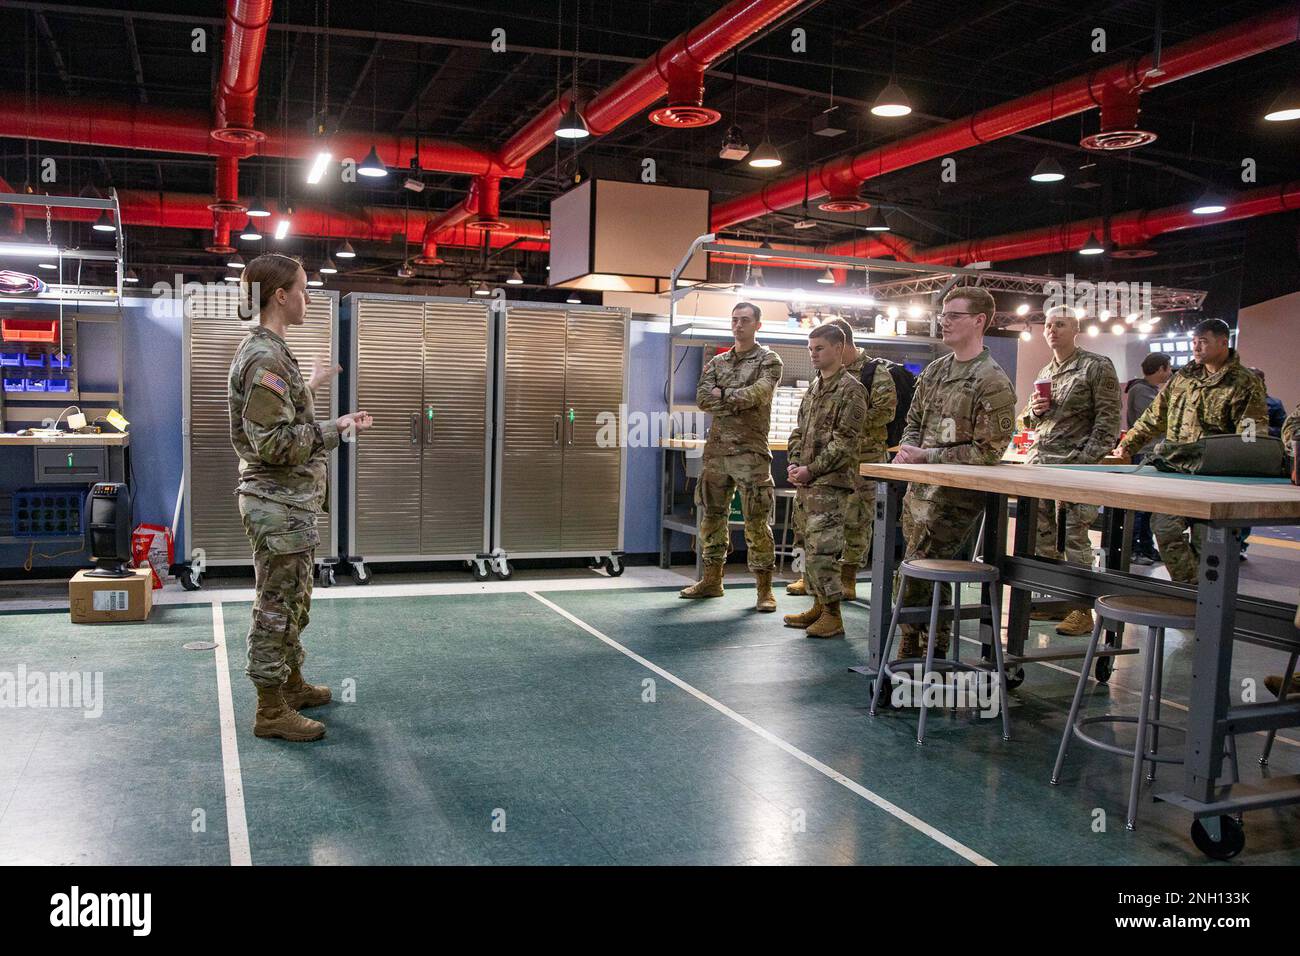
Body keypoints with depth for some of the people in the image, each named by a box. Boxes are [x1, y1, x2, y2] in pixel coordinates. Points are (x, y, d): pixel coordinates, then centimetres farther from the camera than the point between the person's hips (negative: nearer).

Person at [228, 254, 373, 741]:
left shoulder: (267, 352, 12)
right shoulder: (265, 358, -20)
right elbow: (274, 443, -25)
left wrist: (308, 385, 22)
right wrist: (337, 428, -19)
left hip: (288, 503, 10)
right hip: (279, 505, -10)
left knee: (293, 601, 21)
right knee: (276, 607, 0)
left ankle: (292, 684, 35)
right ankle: (271, 711, 11)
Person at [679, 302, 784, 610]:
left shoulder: (769, 361, 2)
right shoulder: (716, 362, 14)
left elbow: (757, 394, -16)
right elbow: (702, 399, 0)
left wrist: (722, 394, -9)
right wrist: (738, 401, -11)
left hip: (750, 451, -5)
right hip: (716, 449, 5)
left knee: (756, 522, -5)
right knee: (711, 516, 11)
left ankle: (764, 589, 2)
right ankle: (712, 580, 23)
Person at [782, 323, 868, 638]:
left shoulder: (850, 389, -8)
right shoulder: (813, 389, 17)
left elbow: (845, 441, -15)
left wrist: (812, 470, -16)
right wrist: (794, 463, 3)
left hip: (830, 483, -8)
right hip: (806, 482, 8)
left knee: (821, 549, -10)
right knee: (809, 547, 13)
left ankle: (833, 615, -2)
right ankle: (819, 605, 23)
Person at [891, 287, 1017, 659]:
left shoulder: (993, 383, -12)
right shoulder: (935, 370, 12)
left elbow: (987, 451, -16)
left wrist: (926, 456, -16)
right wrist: (907, 450, 0)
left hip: (954, 498, -8)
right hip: (919, 490, 8)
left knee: (916, 583, -9)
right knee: (933, 582, 15)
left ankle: (910, 654, 5)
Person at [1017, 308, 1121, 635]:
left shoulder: (1097, 366, -1)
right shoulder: (1044, 373, 19)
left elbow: (1108, 419, -7)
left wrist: (1087, 459, -16)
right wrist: (1033, 411, 3)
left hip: (1076, 463, -7)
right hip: (1040, 461, 7)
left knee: (1074, 536, -7)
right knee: (1042, 534, 7)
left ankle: (1082, 610, 0)